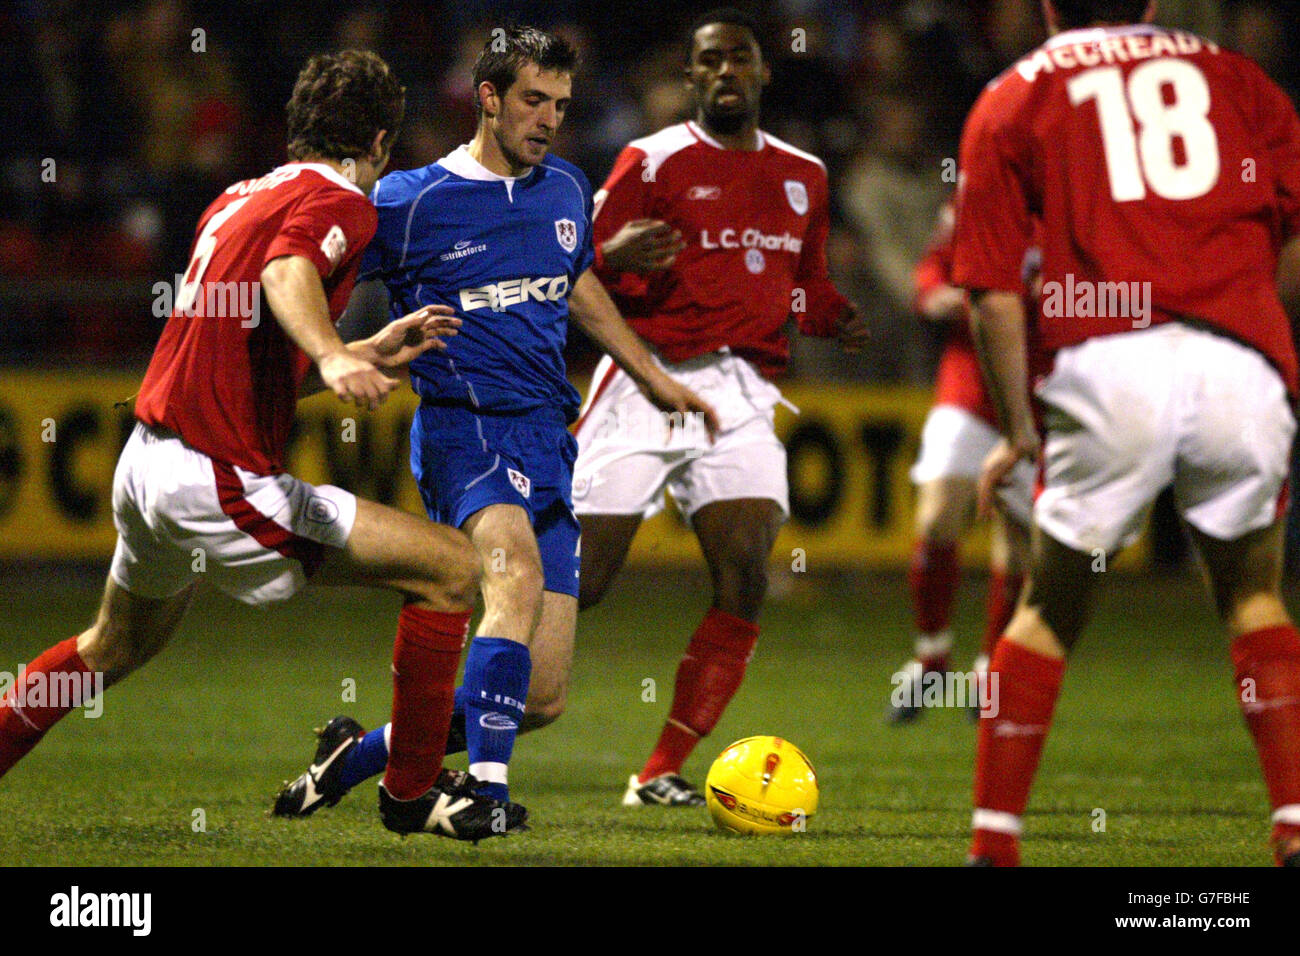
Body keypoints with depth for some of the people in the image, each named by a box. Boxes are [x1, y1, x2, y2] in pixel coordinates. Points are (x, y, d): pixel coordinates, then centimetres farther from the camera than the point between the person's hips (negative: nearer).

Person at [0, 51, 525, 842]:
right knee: (451, 567, -6)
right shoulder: (339, 204, -9)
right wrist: (335, 357, -50)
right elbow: (288, 273, -32)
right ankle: (412, 791, 1)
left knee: (117, 645, 34)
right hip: (221, 482, -9)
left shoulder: (238, 198, 18)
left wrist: (372, 354, 26)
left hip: (145, 457, 9)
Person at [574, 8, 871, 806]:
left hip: (743, 395, 4)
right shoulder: (653, 162, 0)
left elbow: (808, 285, 25)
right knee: (579, 582, -8)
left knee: (746, 584, -12)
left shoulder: (803, 175, 15)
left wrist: (840, 319, 4)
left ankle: (660, 775, -4)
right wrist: (614, 256, -25)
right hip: (649, 382, -4)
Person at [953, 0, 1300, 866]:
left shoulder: (1013, 100, 18)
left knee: (1051, 607, 13)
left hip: (1108, 363, -1)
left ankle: (994, 840, 10)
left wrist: (1018, 430, 14)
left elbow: (995, 293, 10)